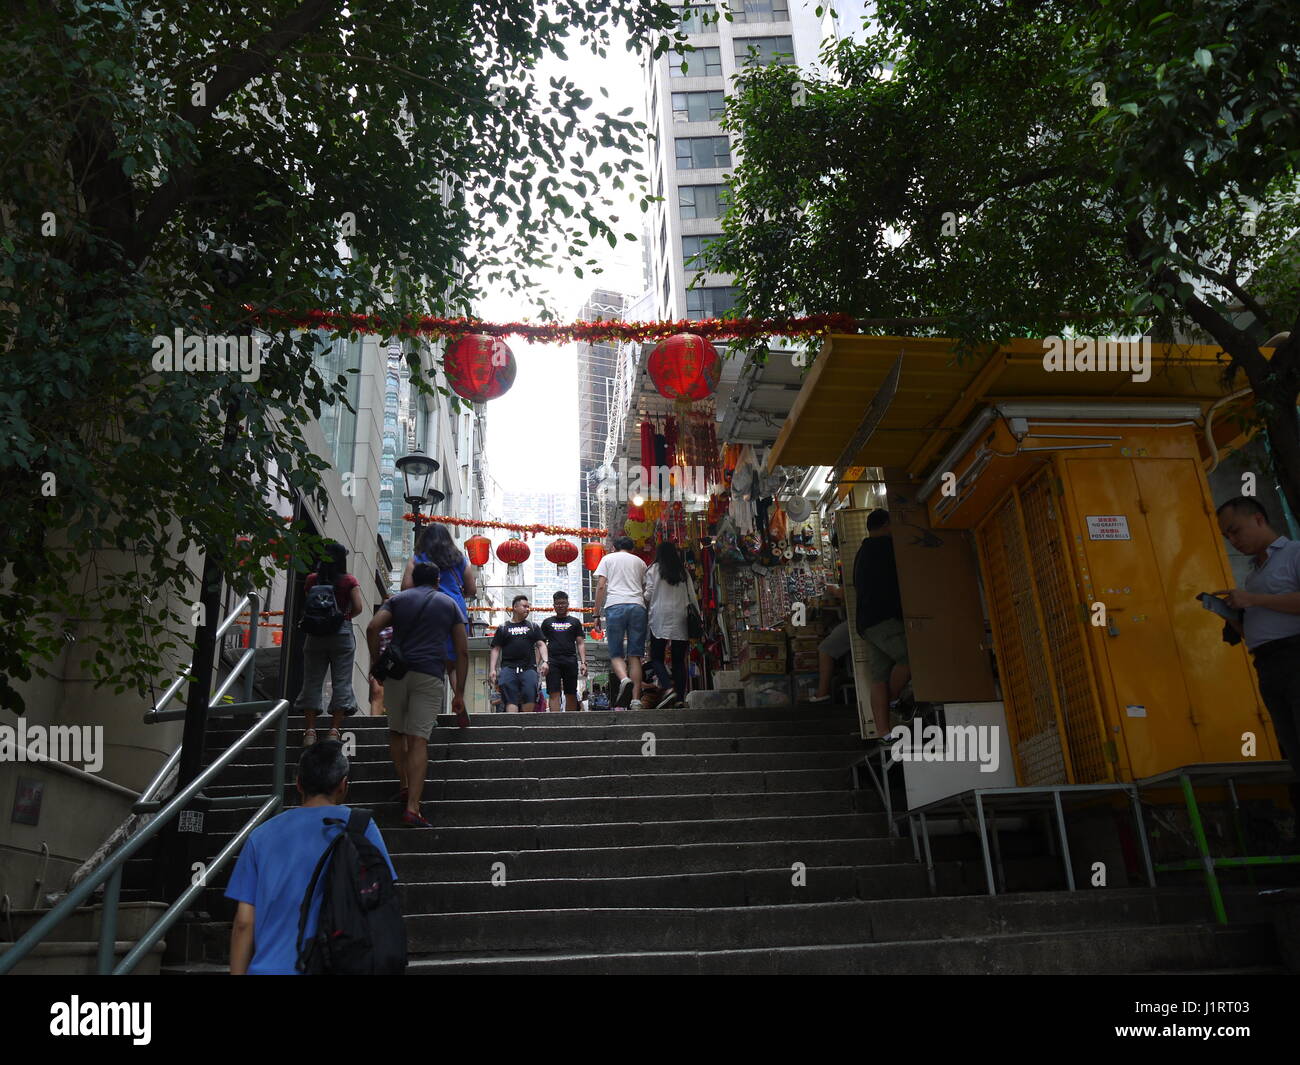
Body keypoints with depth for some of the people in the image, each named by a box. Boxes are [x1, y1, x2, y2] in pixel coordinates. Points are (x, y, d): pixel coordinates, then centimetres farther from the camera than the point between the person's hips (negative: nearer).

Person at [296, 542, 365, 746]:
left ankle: (310, 730, 4)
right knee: (341, 682, 3)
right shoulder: (349, 581, -5)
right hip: (342, 635, -2)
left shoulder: (312, 580, 1)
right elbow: (358, 607, -11)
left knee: (312, 681, 7)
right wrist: (346, 616, 7)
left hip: (315, 635, 2)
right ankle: (334, 730, 0)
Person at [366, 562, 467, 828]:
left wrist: (375, 661, 7)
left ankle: (404, 787, 14)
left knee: (396, 731, 21)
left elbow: (373, 628, -3)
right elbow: (462, 651, 11)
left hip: (397, 672, 1)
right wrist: (459, 693, 13)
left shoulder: (398, 599, 16)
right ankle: (412, 807, -14)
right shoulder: (450, 604, 17)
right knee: (419, 739, -6)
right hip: (430, 676, -1)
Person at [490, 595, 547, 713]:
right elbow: (496, 649, 12)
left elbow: (541, 645, 12)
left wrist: (544, 661, -5)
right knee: (511, 699, -12)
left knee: (530, 697, -15)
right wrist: (492, 669, 1)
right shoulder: (503, 628, 15)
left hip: (529, 668, 1)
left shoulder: (533, 627, 19)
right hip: (508, 668, -1)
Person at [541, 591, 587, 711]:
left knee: (571, 695, 3)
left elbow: (580, 644, 10)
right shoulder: (547, 622, 15)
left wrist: (583, 662, -2)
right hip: (552, 661, 0)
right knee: (554, 694, -9)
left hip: (570, 661, 1)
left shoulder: (575, 622, 14)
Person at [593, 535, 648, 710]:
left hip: (615, 605, -2)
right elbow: (646, 589, 18)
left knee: (616, 654, 2)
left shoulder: (608, 559, 17)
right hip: (638, 606, 2)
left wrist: (596, 613, 8)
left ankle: (624, 679, -29)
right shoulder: (640, 562, 24)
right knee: (635, 655, 2)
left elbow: (601, 586, 7)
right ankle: (636, 699, -7)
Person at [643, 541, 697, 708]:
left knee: (656, 657, 0)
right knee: (679, 660, 5)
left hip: (660, 618, -3)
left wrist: (644, 612, 11)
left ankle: (668, 688, -23)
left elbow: (649, 594, -2)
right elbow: (692, 597, 10)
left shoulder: (654, 569, 5)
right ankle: (680, 698, -3)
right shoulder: (684, 572, 14)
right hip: (681, 619, 3)